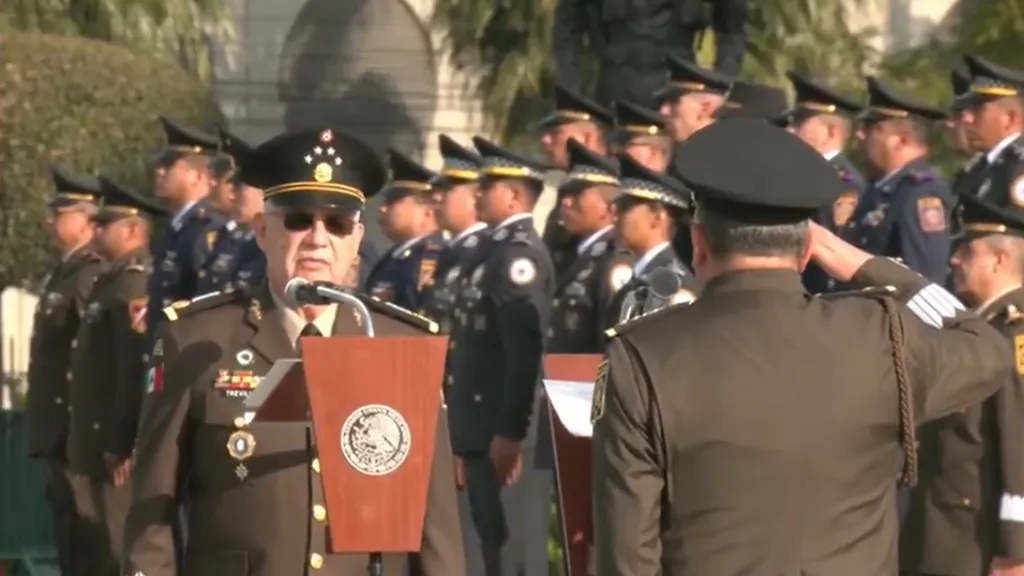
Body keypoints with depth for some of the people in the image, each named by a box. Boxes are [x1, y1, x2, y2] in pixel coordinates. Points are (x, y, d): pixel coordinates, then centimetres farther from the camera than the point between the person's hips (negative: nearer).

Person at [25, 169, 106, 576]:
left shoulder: (93, 276, -14)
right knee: (66, 521, 11)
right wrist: (41, 426, 16)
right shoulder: (62, 273, 17)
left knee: (79, 523, -7)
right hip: (56, 429, 10)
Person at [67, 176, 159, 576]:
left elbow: (136, 369, -22)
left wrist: (122, 447, -23)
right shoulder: (113, 282, 17)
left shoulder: (133, 285, -15)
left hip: (119, 454, -10)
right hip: (98, 449, 10)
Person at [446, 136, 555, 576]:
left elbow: (526, 348, -21)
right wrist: (469, 440, 20)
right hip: (486, 433, 10)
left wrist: (509, 433, -22)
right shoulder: (498, 249, 17)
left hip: (507, 436, -10)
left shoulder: (519, 254, -13)